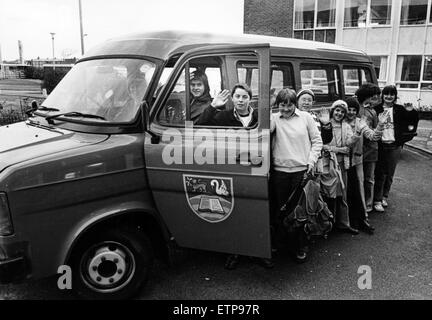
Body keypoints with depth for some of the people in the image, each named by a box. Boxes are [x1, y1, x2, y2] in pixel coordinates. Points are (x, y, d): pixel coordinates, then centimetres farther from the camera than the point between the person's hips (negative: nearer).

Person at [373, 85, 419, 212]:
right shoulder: (376, 109, -2)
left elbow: (412, 121, 5)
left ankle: (384, 196, 28)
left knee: (390, 174, 12)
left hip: (394, 146, 3)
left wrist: (411, 111, -12)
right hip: (380, 146, -3)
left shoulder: (399, 110, 4)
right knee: (380, 174, 0)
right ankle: (377, 200, 8)